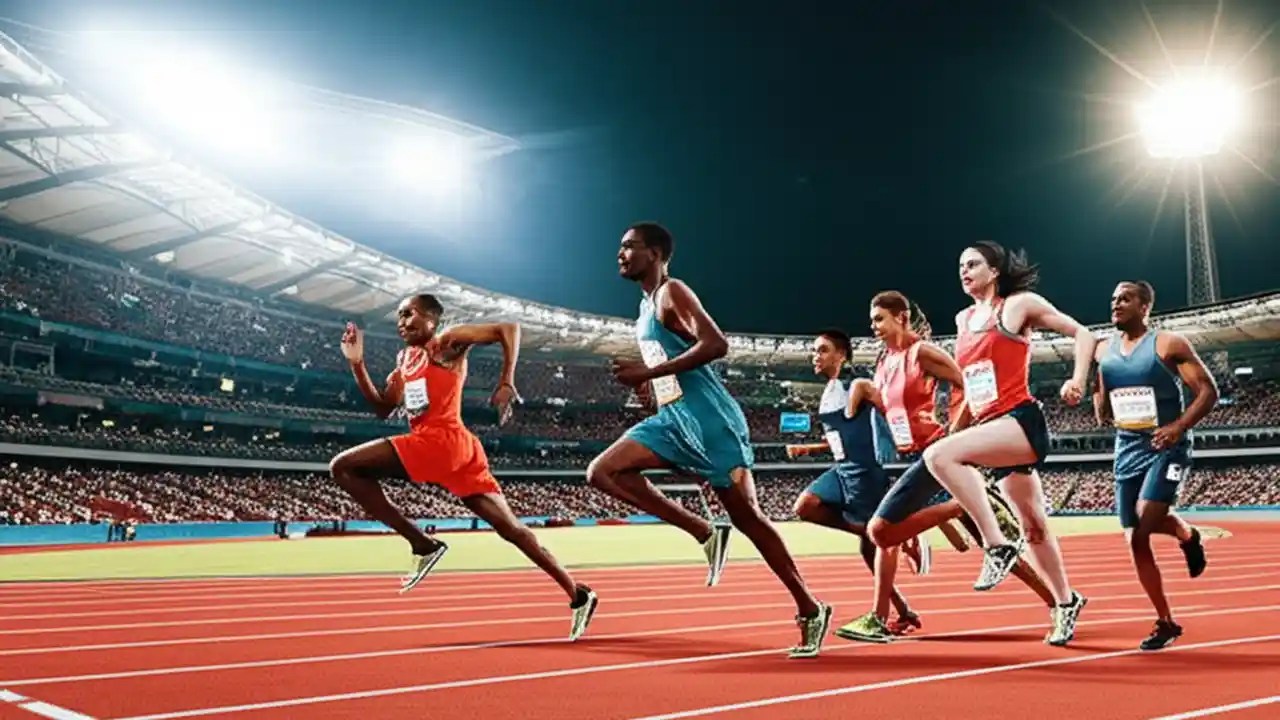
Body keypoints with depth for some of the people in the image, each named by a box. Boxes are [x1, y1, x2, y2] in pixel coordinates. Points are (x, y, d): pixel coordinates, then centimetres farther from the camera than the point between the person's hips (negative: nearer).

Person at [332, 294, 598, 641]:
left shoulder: (447, 342, 3)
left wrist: (506, 384, -14)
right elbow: (383, 408, 22)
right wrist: (356, 362, 16)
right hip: (444, 447, 9)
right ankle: (577, 594, 6)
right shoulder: (404, 359, 25)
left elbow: (508, 329, -5)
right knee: (510, 527, 5)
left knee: (343, 468, -8)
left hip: (442, 440, -9)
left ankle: (422, 544, -10)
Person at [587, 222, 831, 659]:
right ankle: (705, 534, -4)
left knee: (747, 516, -6)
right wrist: (648, 385, 10)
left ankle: (810, 610, 7)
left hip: (709, 419, -9)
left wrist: (651, 372, -23)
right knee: (603, 472, -4)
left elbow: (717, 345, -24)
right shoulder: (647, 306, 18)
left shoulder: (672, 293, -10)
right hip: (673, 419, 9)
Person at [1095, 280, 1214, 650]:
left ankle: (1186, 533, 11)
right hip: (1127, 451, 6)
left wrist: (1179, 426, -21)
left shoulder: (1169, 344, -8)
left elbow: (1208, 390, -9)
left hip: (1166, 448, -5)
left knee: (1147, 520, -26)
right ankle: (1166, 622, 16)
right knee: (1135, 541, 2)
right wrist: (1095, 389, -4)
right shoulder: (1103, 350, 8)